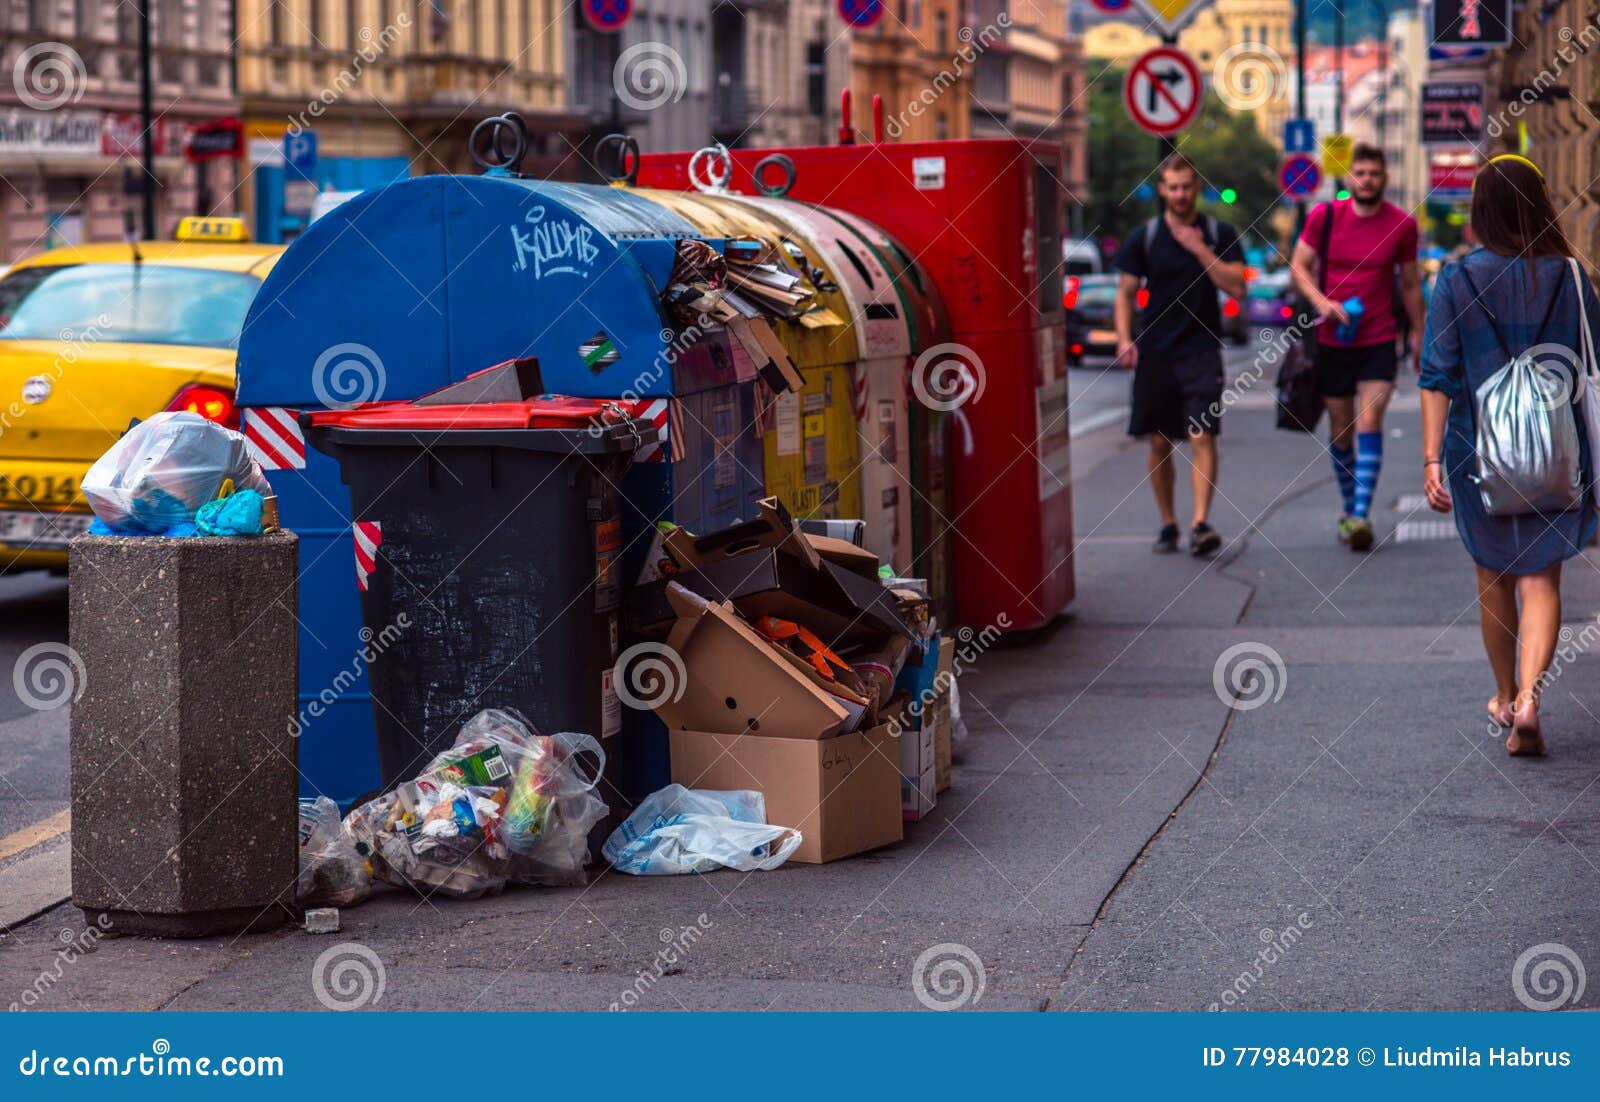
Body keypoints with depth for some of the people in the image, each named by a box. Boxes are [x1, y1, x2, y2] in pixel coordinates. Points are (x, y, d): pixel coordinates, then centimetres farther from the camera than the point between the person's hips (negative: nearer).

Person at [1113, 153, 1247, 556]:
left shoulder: (1220, 234, 4)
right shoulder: (1144, 237, 6)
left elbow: (1236, 286, -5)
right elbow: (1126, 292, 8)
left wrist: (1200, 250, -13)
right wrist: (1125, 340, -7)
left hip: (1201, 349, -2)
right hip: (1155, 351, 2)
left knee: (1202, 435, -14)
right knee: (1160, 442, 6)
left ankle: (1201, 523, -18)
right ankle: (1167, 523, 18)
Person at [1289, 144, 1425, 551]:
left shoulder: (1402, 224, -1)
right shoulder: (1325, 217, -2)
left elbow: (1410, 283, 10)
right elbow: (1298, 266, 2)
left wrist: (1418, 335, 14)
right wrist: (1320, 301, -16)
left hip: (1380, 341, -1)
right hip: (1332, 341, 1)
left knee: (1369, 422, -14)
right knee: (1340, 428, 9)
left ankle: (1362, 515, -20)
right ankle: (1348, 509, 24)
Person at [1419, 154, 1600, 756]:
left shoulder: (1457, 280, -6)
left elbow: (1437, 377, -9)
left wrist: (1431, 459, -7)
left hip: (1479, 449, 0)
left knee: (1494, 577, 17)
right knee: (1540, 577, 1)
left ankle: (1505, 697, 31)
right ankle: (1528, 699, -18)